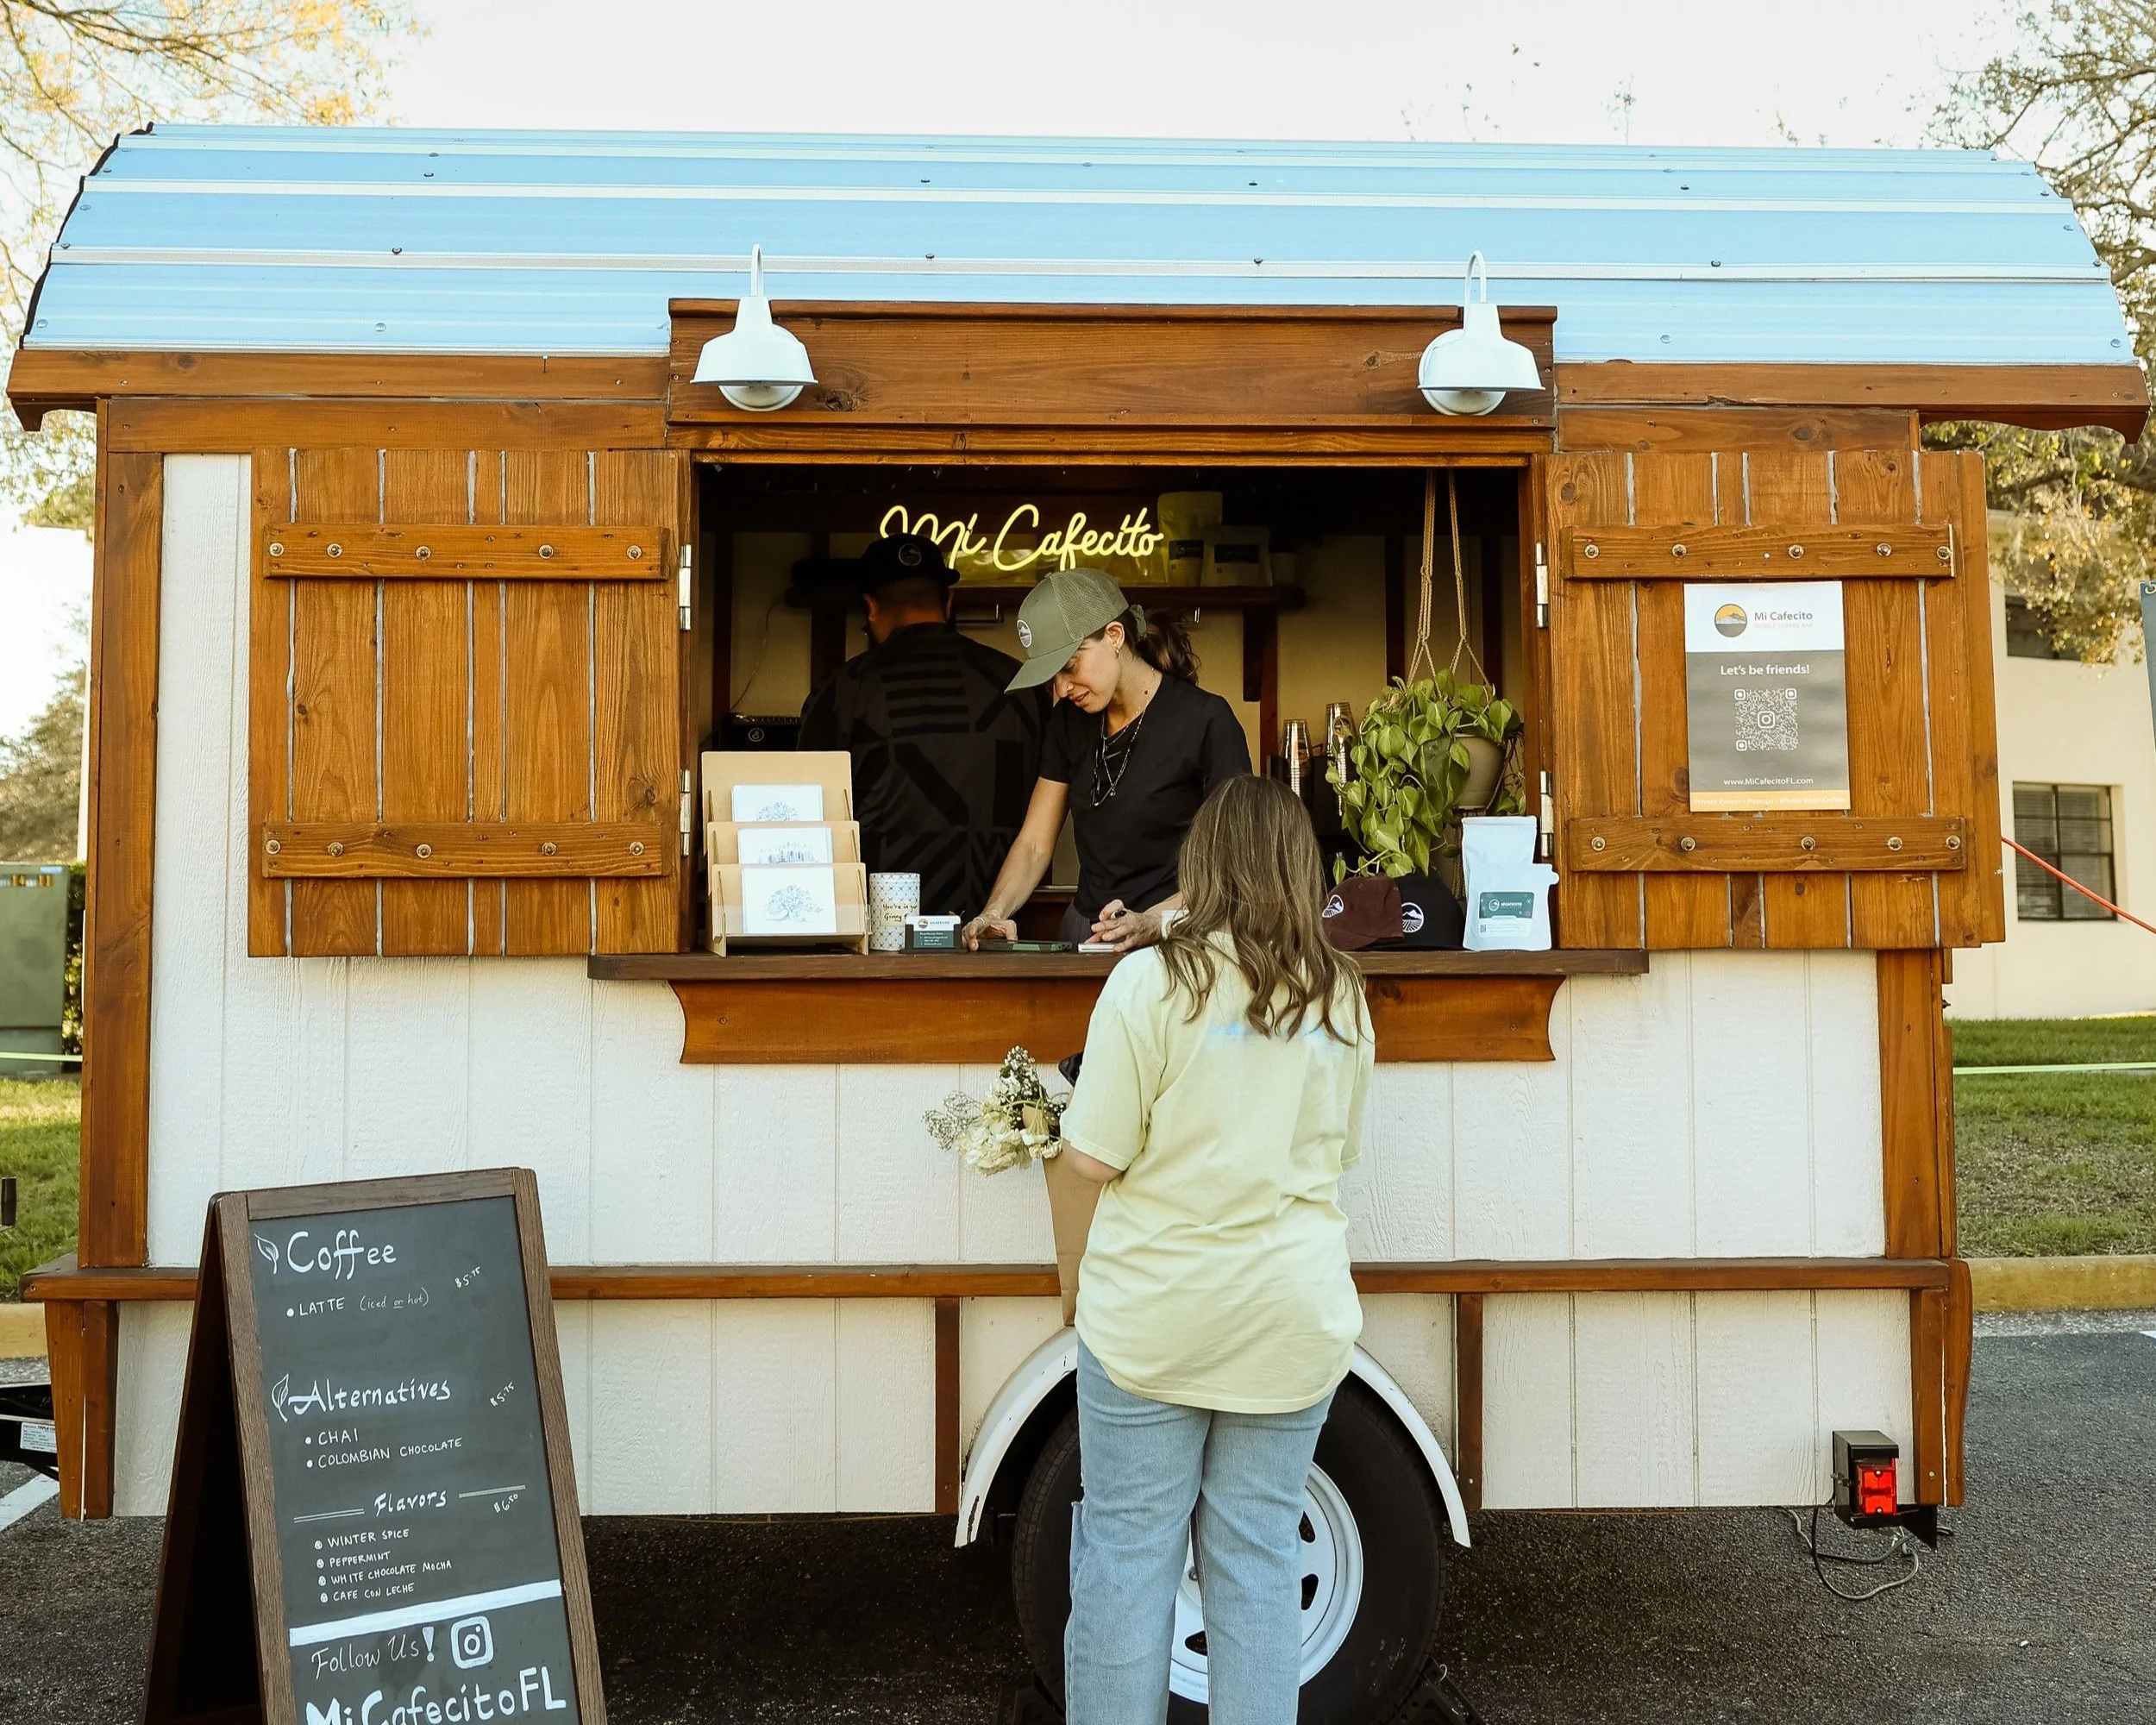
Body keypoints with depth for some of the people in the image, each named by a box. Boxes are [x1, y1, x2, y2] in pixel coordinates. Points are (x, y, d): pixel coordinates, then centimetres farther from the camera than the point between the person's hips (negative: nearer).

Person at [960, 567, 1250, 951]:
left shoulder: (1206, 721, -7)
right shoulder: (1069, 721, 11)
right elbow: (1034, 844, 12)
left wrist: (1151, 923, -21)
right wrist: (995, 913, -6)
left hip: (1173, 945, -5)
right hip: (1084, 937, 5)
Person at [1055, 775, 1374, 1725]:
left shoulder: (1151, 980, -12)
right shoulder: (1341, 996, 3)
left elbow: (1095, 1157, -11)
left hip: (1154, 1317, -3)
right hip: (1290, 1324, 4)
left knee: (1127, 1549, 8)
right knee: (1260, 1556, 12)